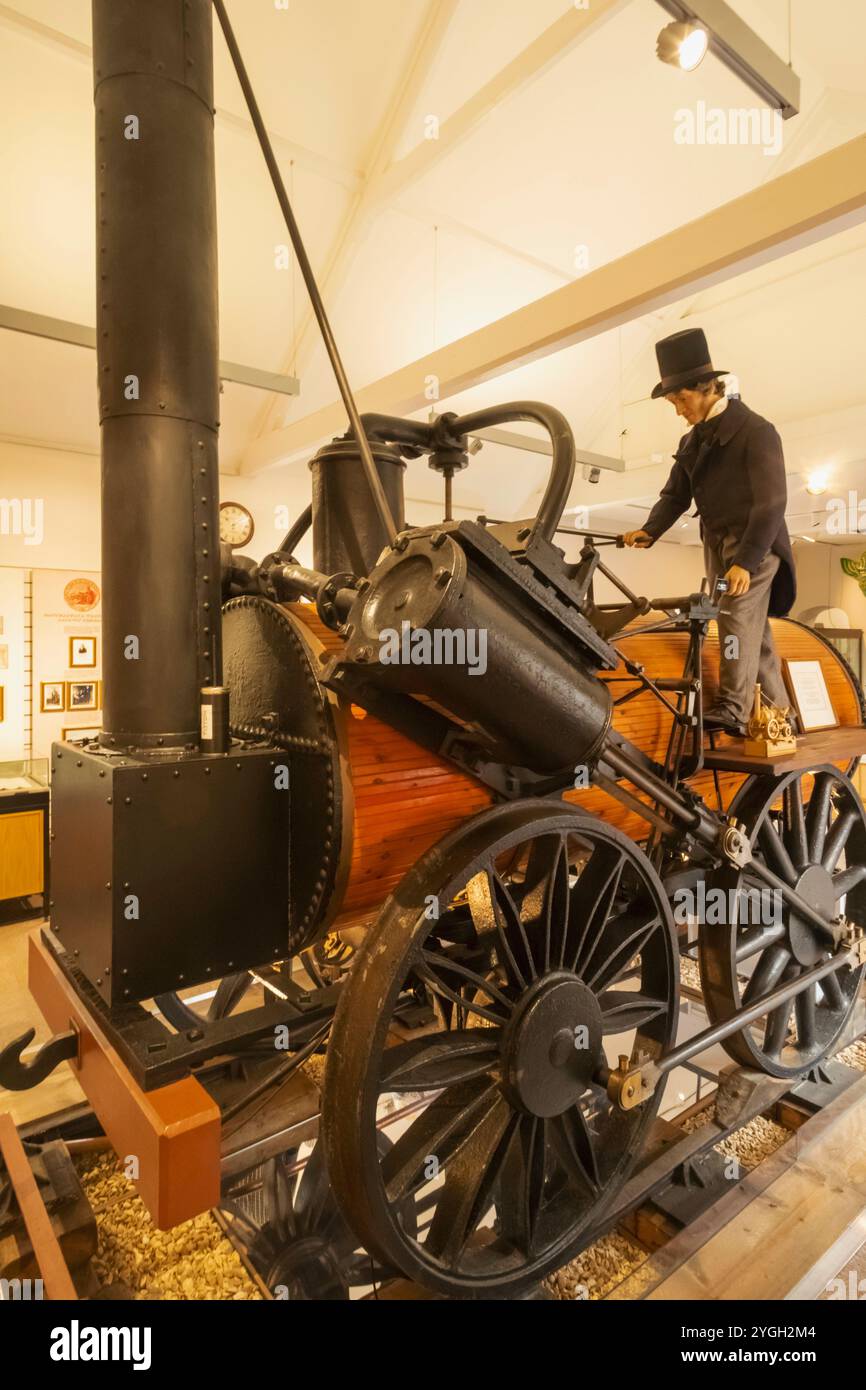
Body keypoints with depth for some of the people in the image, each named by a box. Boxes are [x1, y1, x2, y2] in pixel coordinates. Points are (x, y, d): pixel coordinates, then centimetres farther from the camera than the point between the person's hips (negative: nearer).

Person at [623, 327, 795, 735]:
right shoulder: (692, 441, 12)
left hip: (755, 544, -7)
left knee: (738, 619, -20)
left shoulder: (756, 431, -11)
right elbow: (675, 495, 8)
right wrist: (650, 531, -13)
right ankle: (776, 708, 20)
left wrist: (745, 561, -28)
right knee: (753, 629, 11)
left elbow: (772, 503, -18)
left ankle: (731, 708, -25)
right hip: (716, 544, 7)